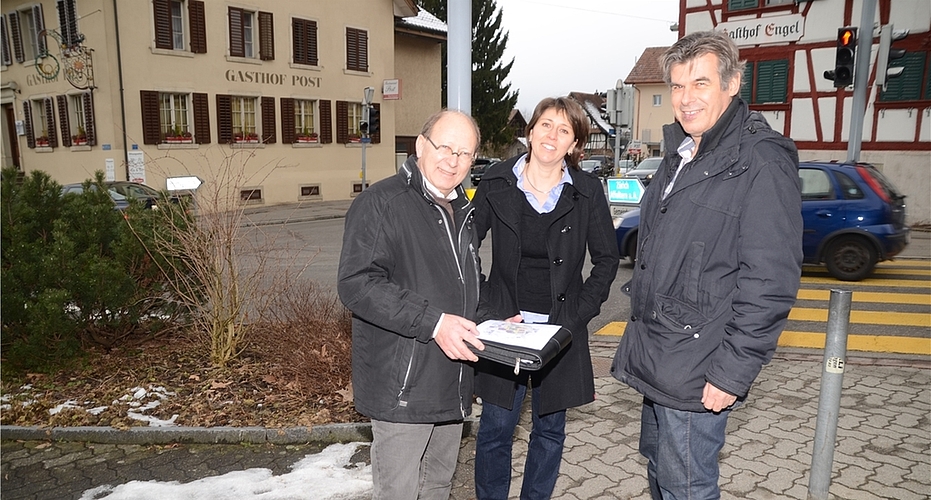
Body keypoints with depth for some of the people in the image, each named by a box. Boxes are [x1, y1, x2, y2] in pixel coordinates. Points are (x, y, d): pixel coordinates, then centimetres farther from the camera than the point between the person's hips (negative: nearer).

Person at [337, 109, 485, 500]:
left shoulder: (462, 211, 14)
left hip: (452, 382, 8)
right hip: (402, 386, -8)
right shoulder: (381, 203, -14)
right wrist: (432, 321, -28)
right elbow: (356, 284, -23)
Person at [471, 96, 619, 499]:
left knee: (550, 430, 13)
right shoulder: (496, 184, -3)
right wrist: (486, 309, -8)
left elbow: (606, 259, 5)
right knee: (495, 428, 6)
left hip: (560, 330, 1)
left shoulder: (587, 191, -3)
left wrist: (578, 314, -5)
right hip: (503, 327, 0)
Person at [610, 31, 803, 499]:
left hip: (696, 371, -8)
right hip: (657, 357, 9)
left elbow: (770, 282, -21)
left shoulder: (762, 163, -17)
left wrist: (733, 371, -20)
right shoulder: (680, 154, 12)